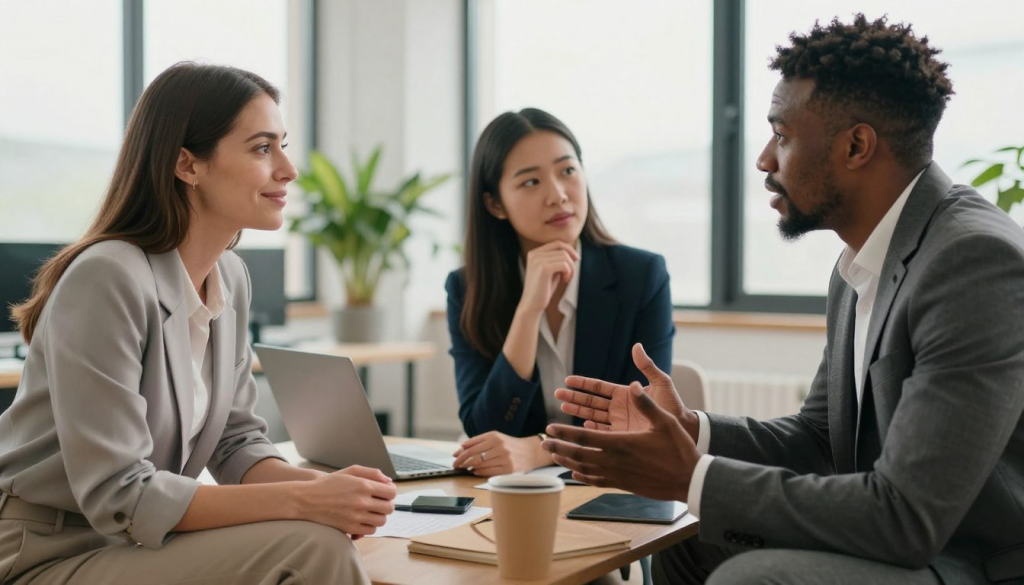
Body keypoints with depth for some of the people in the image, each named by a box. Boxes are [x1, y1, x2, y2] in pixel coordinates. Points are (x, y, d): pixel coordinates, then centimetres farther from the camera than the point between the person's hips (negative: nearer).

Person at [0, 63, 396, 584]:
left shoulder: (231, 278, 3)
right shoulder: (107, 278, -22)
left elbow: (237, 442, 6)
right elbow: (119, 497, -23)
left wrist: (321, 485, -15)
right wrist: (303, 501, -26)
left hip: (134, 541, 7)